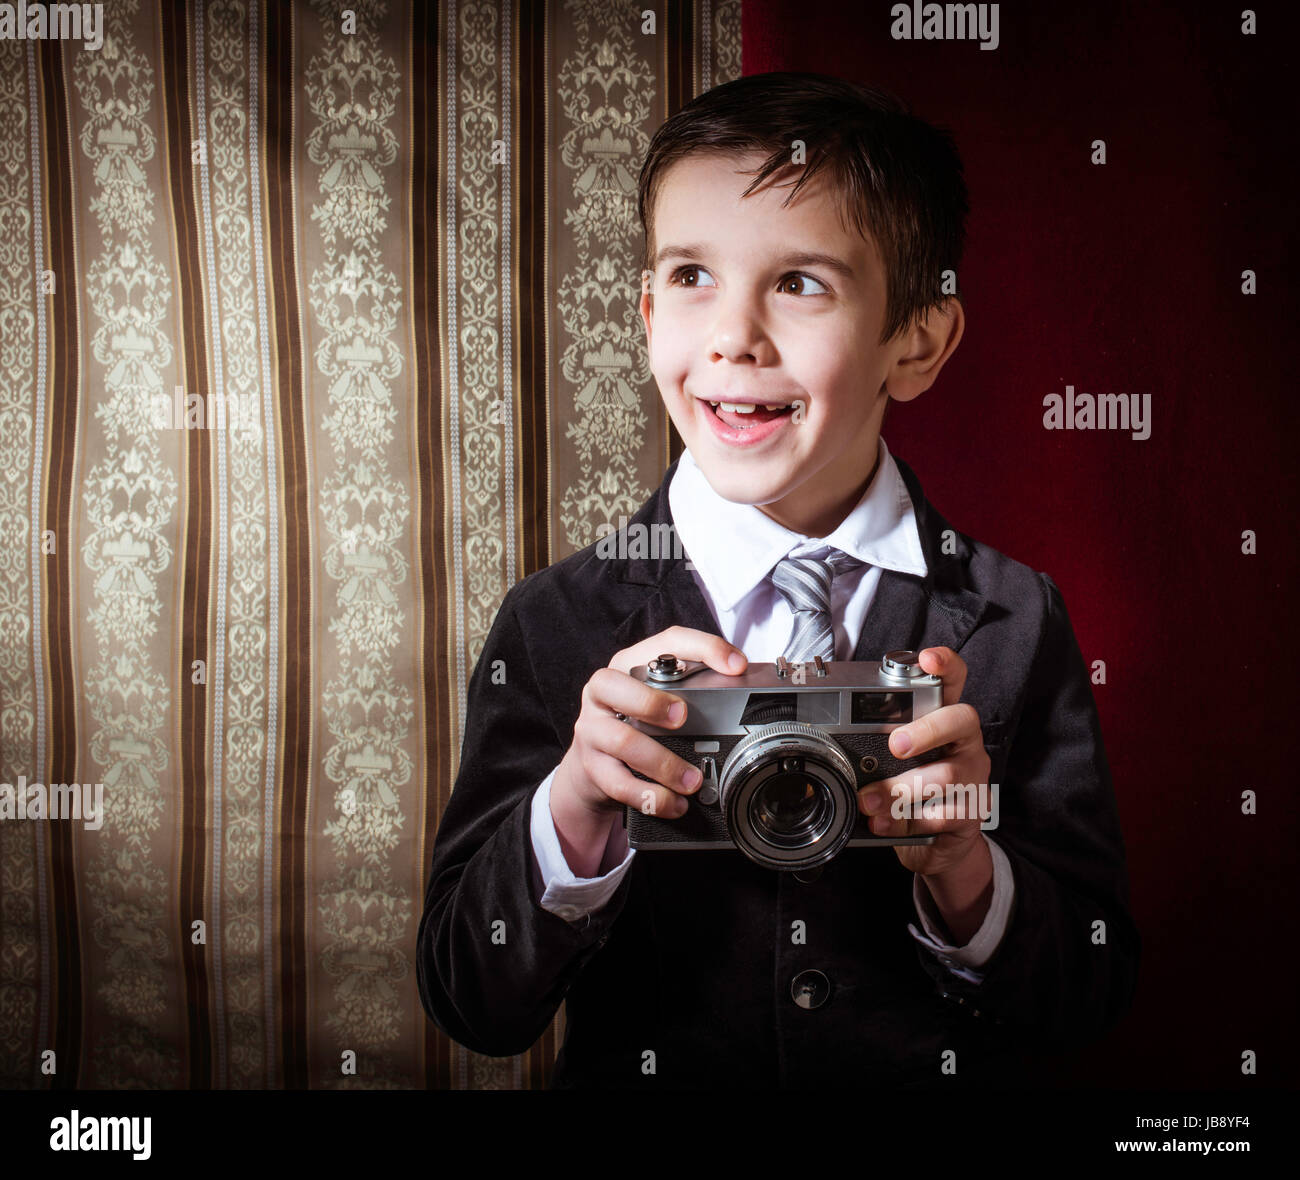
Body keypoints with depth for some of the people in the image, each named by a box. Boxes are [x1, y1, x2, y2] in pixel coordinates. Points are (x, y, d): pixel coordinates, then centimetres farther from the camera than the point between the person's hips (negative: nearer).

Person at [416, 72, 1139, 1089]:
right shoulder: (559, 622, -5)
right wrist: (574, 804, -23)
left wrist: (963, 870, -20)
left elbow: (1095, 999, -2)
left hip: (947, 1083, 0)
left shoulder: (1014, 620, -4)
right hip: (639, 1077, 1)